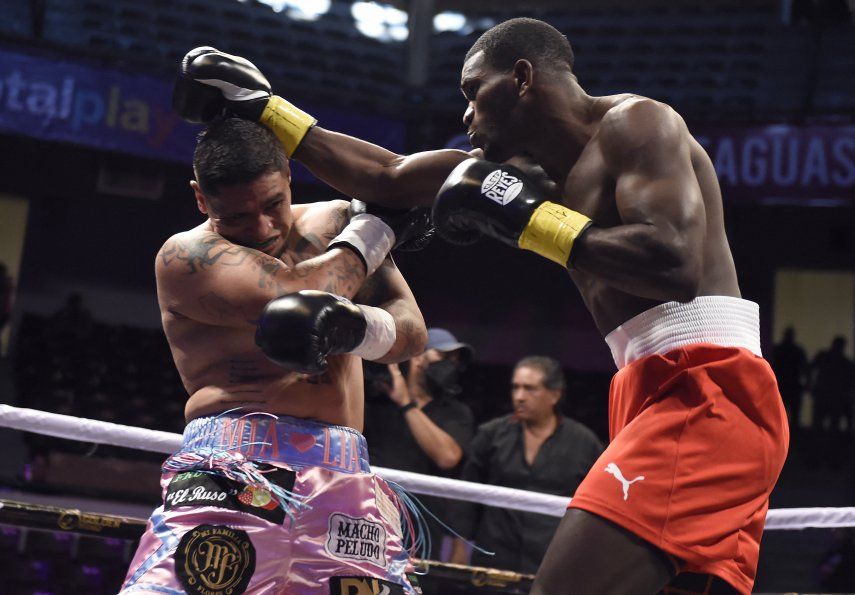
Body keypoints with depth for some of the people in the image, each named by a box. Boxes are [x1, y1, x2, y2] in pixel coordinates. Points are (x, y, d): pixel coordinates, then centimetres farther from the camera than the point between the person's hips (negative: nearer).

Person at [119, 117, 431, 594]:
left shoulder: (334, 224, 18)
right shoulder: (186, 256, 3)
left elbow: (413, 331, 8)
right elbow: (289, 294, -14)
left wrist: (353, 327, -16)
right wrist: (373, 232, 3)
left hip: (343, 472, 4)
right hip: (233, 463, -4)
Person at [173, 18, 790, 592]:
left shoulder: (634, 123, -5)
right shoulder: (533, 167, 20)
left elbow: (675, 265, -21)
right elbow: (385, 179, 25)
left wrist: (524, 216, -13)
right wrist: (262, 107, 27)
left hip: (703, 385, -9)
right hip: (657, 395, 9)